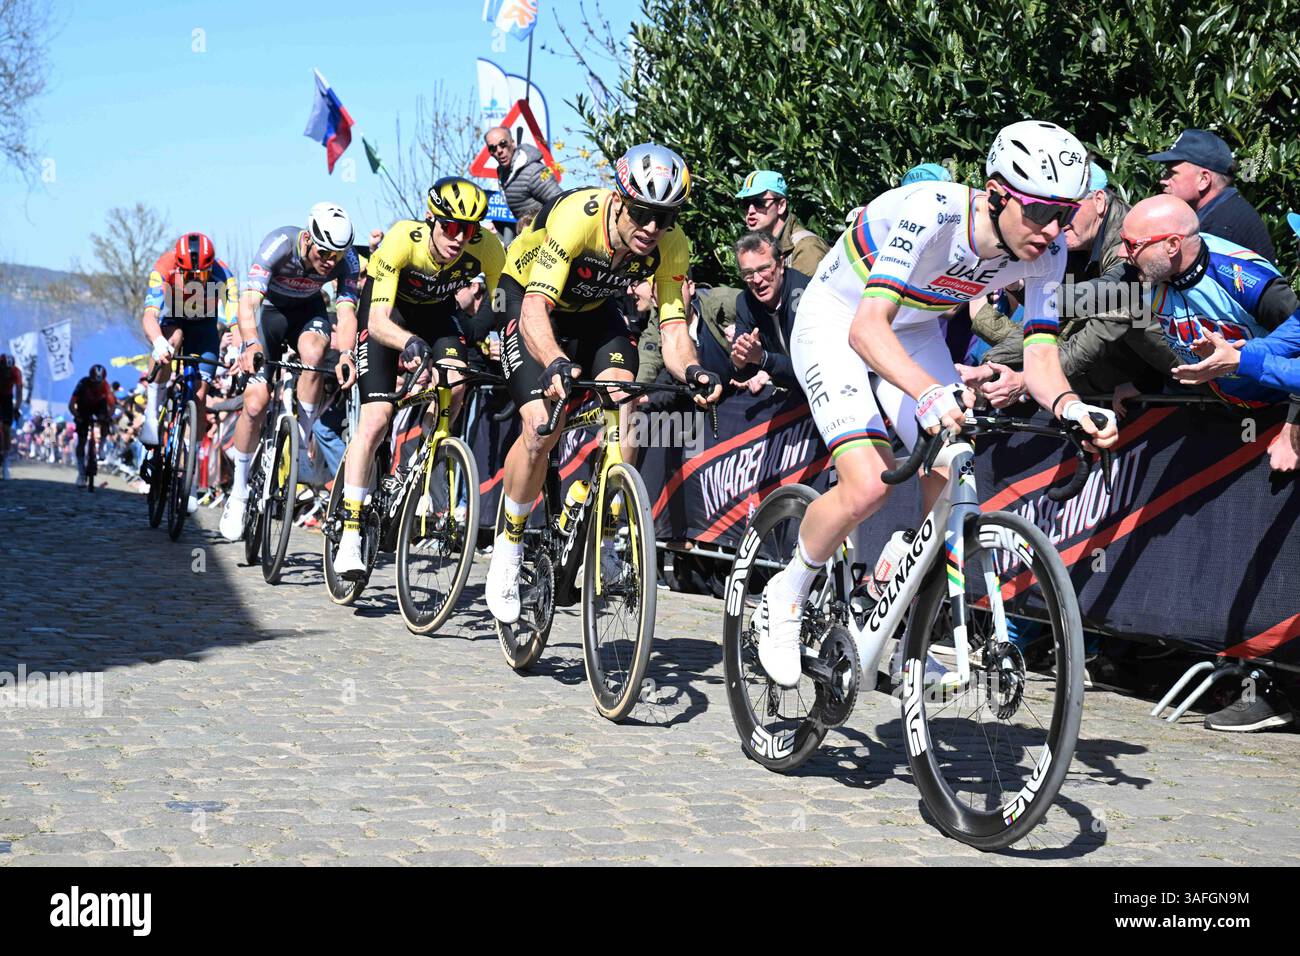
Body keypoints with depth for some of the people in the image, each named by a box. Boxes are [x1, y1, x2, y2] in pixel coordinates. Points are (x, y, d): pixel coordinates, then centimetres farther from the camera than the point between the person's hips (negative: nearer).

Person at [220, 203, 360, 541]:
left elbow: (346, 311, -33)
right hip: (269, 309, -2)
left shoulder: (346, 259, -26)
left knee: (312, 352, -35)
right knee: (255, 403, -13)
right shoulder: (279, 244, -34)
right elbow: (249, 299, -41)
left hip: (308, 310, 2)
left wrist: (346, 354, -53)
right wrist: (251, 344, -59)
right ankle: (238, 493, 5)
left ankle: (301, 446, -17)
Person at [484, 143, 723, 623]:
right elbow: (536, 307, -44)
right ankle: (509, 545, 2)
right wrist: (556, 363, -63)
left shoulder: (672, 246, -24)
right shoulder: (577, 217, -37)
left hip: (595, 308, 4)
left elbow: (673, 328, -26)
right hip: (529, 295, -4)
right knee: (542, 429, -20)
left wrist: (692, 371, -49)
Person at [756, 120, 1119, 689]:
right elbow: (867, 327, -44)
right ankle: (786, 597, 4)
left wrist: (1068, 405, -41)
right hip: (836, 324, -6)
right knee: (868, 486, -23)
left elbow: (1039, 354, -18)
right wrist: (929, 394, -61)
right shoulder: (931, 213, -36)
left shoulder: (1047, 251, -17)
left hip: (913, 332, 6)